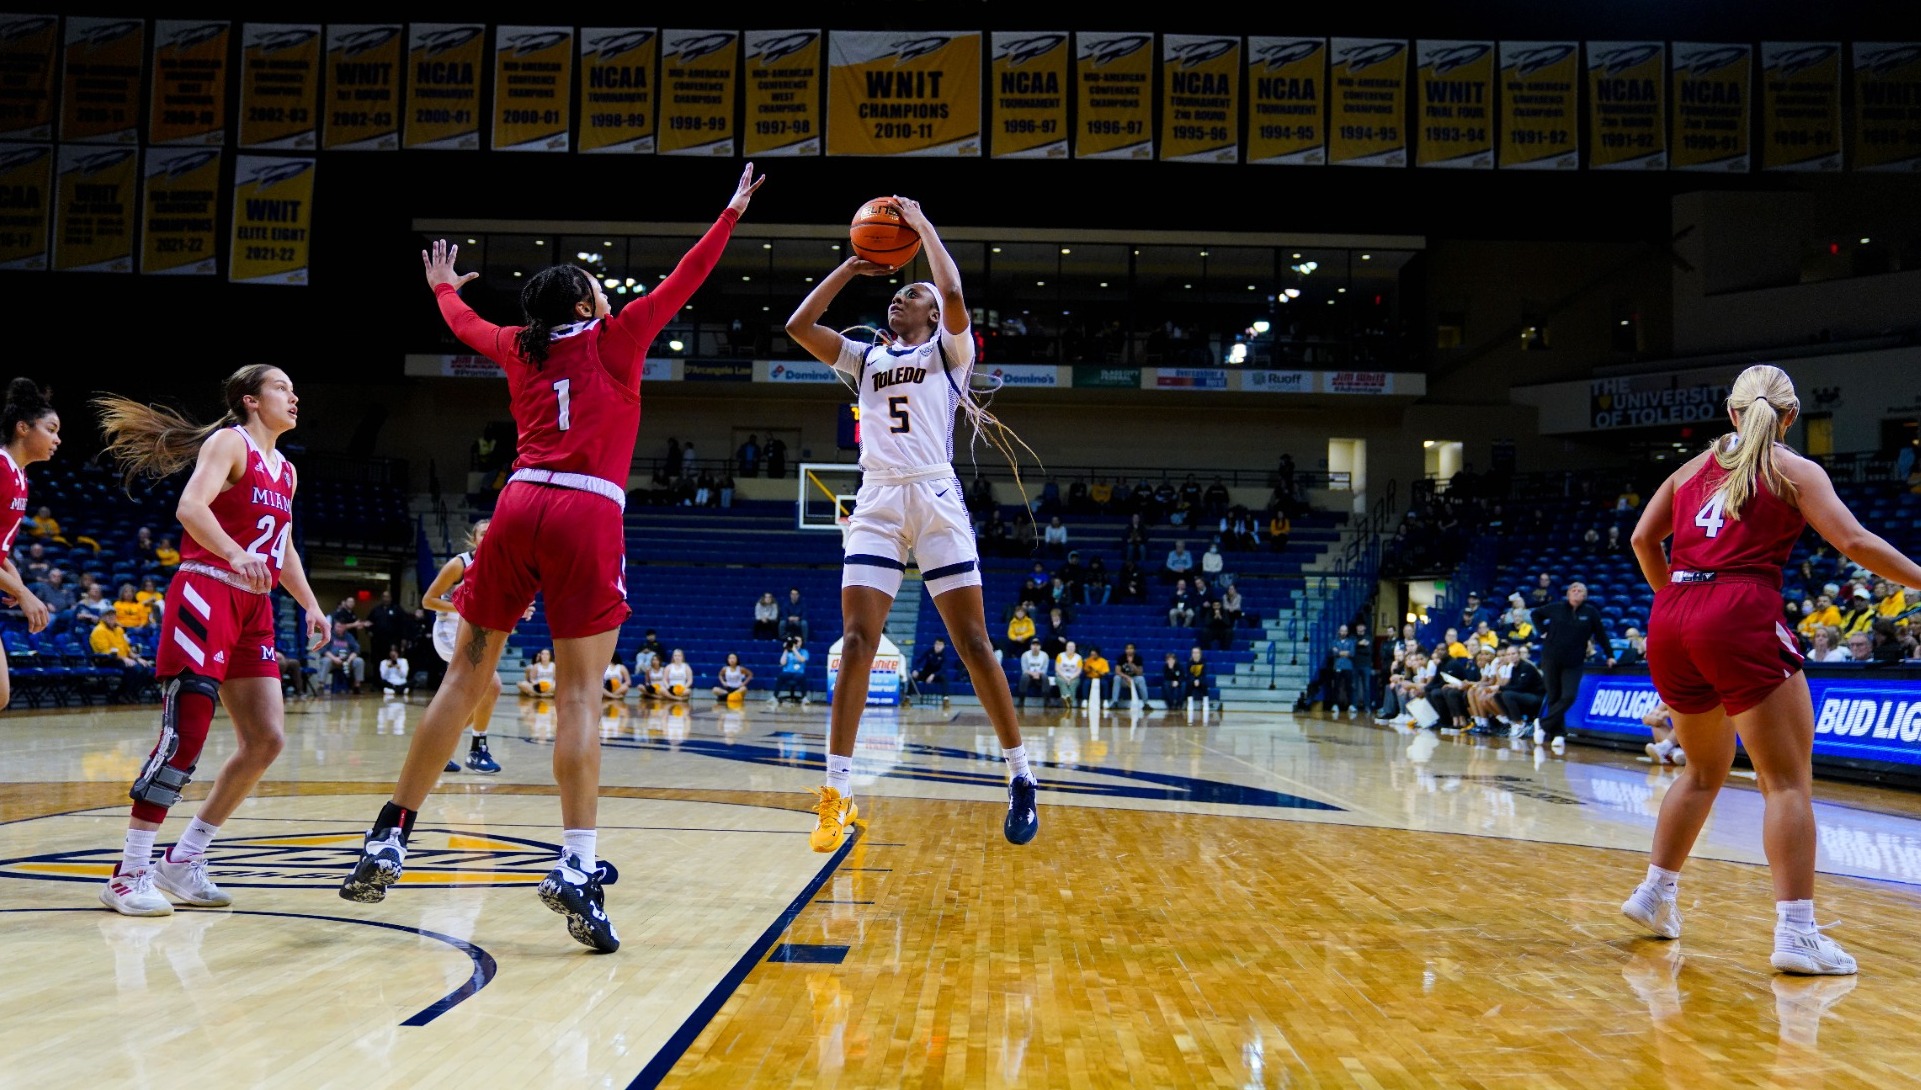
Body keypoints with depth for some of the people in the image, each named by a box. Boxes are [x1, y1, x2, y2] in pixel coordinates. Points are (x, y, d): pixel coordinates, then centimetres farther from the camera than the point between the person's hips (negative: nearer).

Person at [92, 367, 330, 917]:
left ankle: (183, 861, 13)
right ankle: (128, 873, -6)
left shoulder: (285, 470, 19)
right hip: (206, 595, -8)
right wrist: (236, 556, -36)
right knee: (185, 733, -14)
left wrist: (311, 605, 17)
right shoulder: (229, 442, -4)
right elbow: (190, 507, -21)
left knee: (266, 740, 3)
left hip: (254, 608, 8)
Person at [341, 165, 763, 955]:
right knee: (579, 692, -8)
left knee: (466, 677, 9)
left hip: (519, 505, 4)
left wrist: (445, 288, 63)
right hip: (588, 513, -4)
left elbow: (466, 325, 42)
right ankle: (576, 867, -16)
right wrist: (733, 210, 27)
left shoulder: (520, 348, 21)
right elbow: (686, 279, 16)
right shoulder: (617, 337, 10)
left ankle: (387, 840, 12)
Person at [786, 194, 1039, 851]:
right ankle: (836, 792, -5)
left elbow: (954, 294, -9)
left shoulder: (947, 350, 11)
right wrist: (851, 266, 17)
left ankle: (1021, 779, 5)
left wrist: (922, 225, 3)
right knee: (856, 642, -7)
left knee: (972, 641, -5)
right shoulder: (866, 358, 22)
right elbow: (798, 325, 14)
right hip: (877, 502, 3)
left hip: (936, 498, -3)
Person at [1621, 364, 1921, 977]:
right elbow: (1855, 544, -5)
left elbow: (1643, 539, 17)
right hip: (1740, 620, -6)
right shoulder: (1795, 470, 6)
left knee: (1705, 769, 23)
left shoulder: (1695, 467, 19)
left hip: (1670, 623, 6)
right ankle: (1795, 932, -8)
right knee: (1788, 780, -1)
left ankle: (1654, 894, 27)